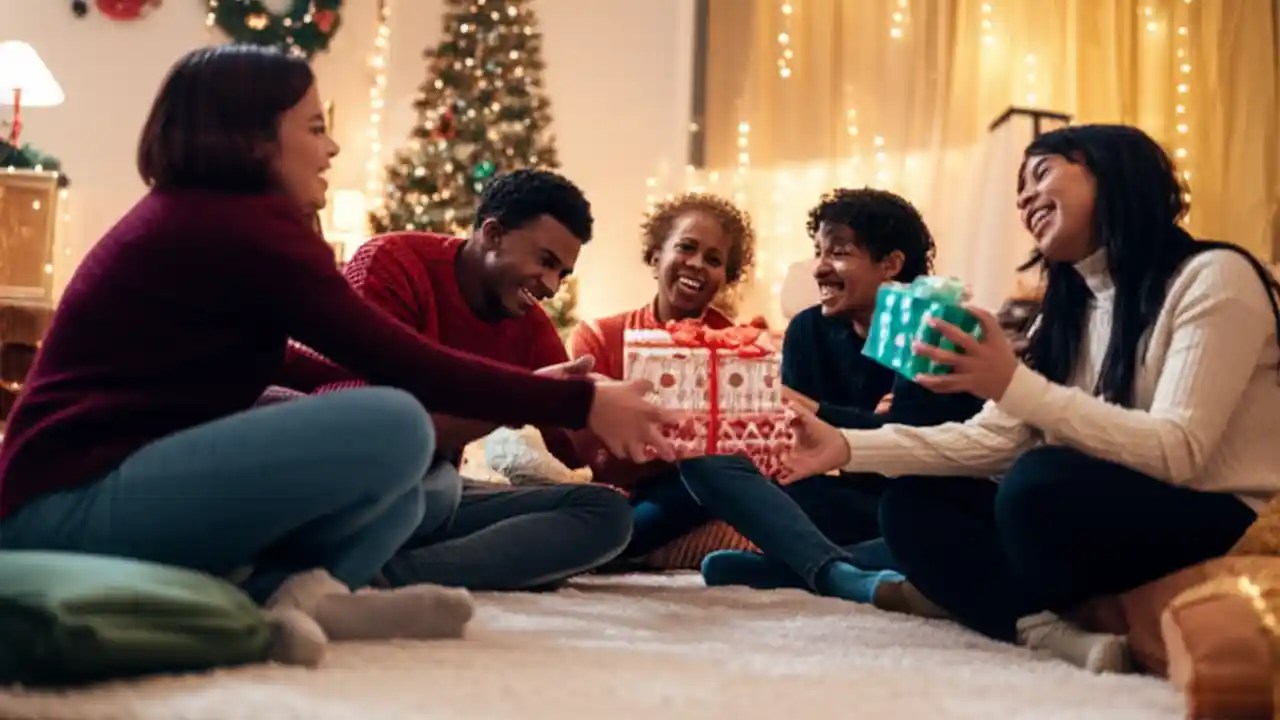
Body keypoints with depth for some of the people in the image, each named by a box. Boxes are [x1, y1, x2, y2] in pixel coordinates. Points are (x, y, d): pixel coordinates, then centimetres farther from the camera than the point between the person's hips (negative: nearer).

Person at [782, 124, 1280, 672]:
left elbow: (1175, 454, -23)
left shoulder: (1214, 278, -11)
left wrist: (1015, 385, -30)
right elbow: (992, 440, 6)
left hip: (1221, 535, -8)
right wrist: (848, 447, -5)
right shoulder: (1069, 313, 14)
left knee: (1040, 481, -33)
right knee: (911, 504, -5)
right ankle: (1050, 632, -25)